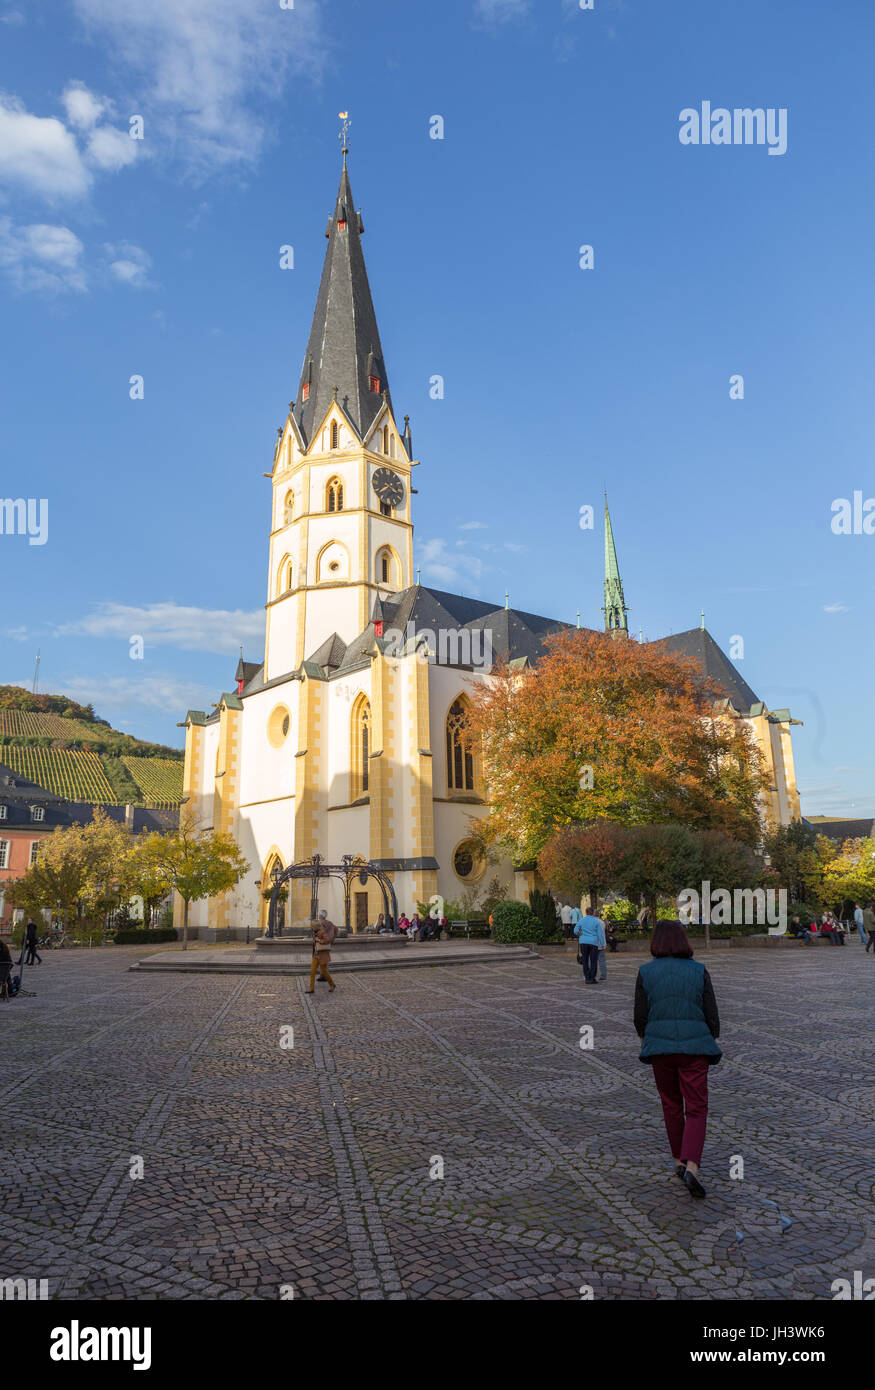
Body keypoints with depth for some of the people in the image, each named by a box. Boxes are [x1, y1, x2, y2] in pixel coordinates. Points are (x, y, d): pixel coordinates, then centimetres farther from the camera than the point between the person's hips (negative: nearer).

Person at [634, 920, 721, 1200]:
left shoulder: (645, 972, -4)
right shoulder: (699, 971, -4)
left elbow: (640, 1017, -1)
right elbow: (712, 1015, 0)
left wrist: (645, 1041, 17)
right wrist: (713, 1044, 14)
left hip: (659, 1047, 1)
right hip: (695, 1047, -1)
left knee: (671, 1105, 17)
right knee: (696, 1108, 3)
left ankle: (679, 1160, 28)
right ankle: (691, 1166, -12)